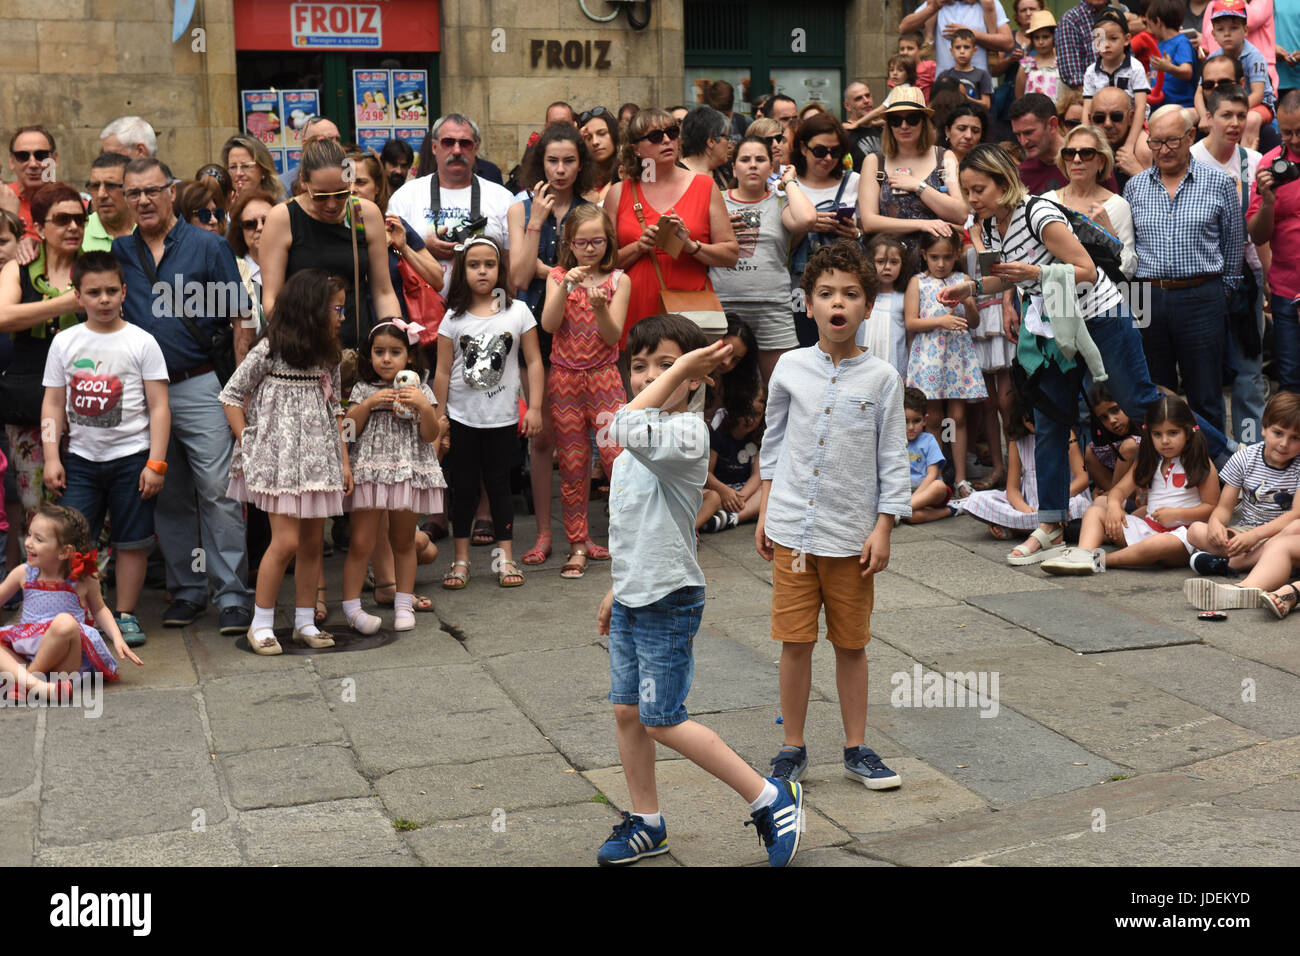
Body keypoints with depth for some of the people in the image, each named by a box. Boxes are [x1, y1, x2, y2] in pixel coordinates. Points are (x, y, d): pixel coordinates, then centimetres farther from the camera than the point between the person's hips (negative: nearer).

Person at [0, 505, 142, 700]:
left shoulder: (84, 580, -1)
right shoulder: (23, 574, 5)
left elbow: (99, 609, 16)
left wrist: (117, 638, 2)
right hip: (30, 649, 4)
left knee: (65, 622, -34)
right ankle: (35, 684, -38)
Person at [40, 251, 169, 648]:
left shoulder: (141, 342, -2)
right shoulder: (65, 342, 5)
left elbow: (159, 407, -3)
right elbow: (53, 403, 7)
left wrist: (156, 463, -9)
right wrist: (51, 458, 0)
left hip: (130, 456, -2)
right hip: (80, 457, 2)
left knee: (132, 540, 4)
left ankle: (125, 614, 17)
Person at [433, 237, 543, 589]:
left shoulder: (517, 311, -1)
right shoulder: (454, 318, 0)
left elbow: (534, 362, 0)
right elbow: (443, 371, 2)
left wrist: (535, 407, -6)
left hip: (503, 417, 0)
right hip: (462, 417, 1)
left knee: (499, 483, 8)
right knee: (464, 486, 7)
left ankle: (504, 557, 16)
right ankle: (461, 559, 15)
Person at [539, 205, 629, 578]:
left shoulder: (618, 280, 1)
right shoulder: (558, 277, 5)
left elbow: (614, 336, -7)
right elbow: (549, 324, -9)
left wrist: (600, 307, -24)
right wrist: (566, 288, -20)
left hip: (603, 378, -1)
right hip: (564, 379, 2)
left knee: (618, 455, -12)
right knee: (573, 464, 5)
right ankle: (578, 544, 14)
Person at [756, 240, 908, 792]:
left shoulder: (882, 378, -2)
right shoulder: (790, 368, 2)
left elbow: (892, 460, 1)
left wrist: (882, 529, -3)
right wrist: (765, 513, 11)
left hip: (852, 536, 0)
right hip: (792, 530, 1)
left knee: (851, 645, 8)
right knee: (795, 642, 4)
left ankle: (856, 750, 22)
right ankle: (793, 749, 17)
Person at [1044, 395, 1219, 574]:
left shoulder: (1200, 465, -1)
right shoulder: (1148, 462, 16)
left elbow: (1212, 507, -3)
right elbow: (1120, 489, 11)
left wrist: (1176, 514, -18)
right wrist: (1113, 505, -14)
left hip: (1181, 531, -6)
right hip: (1147, 526, 6)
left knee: (1161, 544, -43)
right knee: (1094, 512, -5)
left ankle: (1100, 560, -32)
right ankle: (1084, 554, -34)